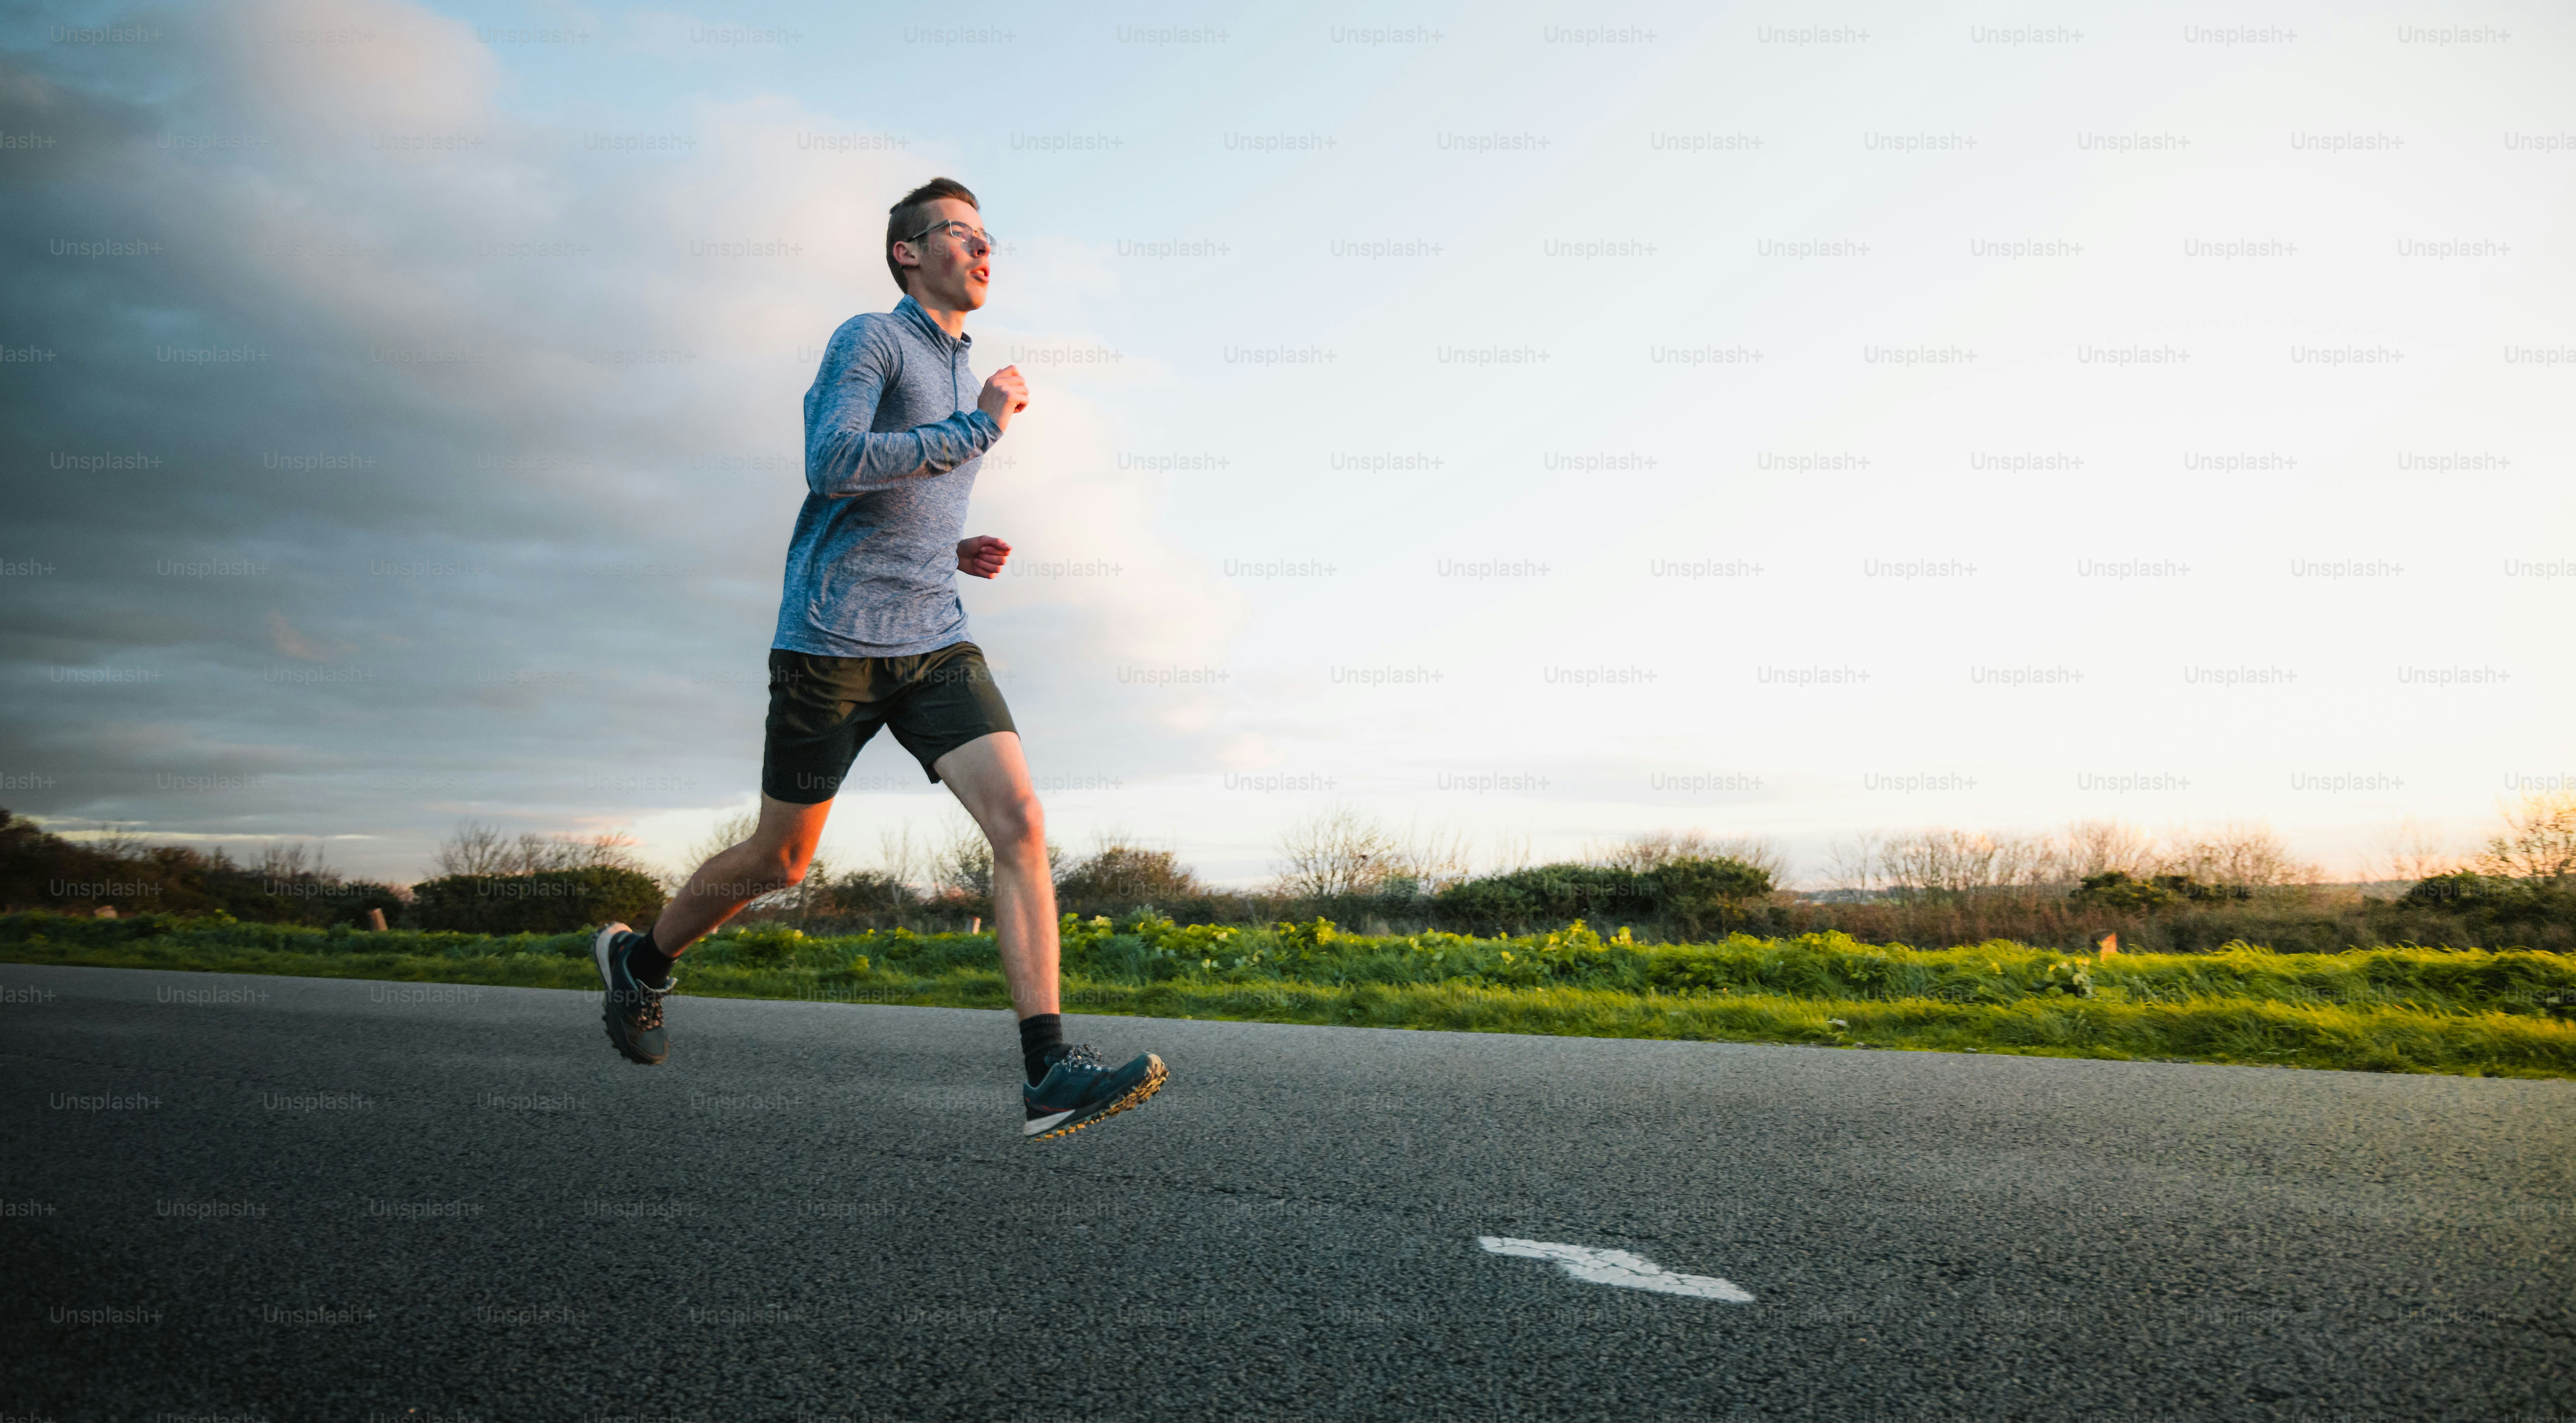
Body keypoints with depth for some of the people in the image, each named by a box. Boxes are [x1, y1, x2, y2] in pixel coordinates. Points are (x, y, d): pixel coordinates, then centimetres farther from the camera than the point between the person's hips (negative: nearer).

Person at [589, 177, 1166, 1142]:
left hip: (935, 643, 6)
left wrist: (955, 553, 12)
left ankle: (1049, 1072, -20)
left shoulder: (962, 373, 21)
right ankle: (641, 958, 37)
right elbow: (834, 467, -22)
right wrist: (980, 427, -17)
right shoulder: (869, 341, -3)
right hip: (832, 640, -6)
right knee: (781, 860, 8)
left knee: (1019, 820, -16)